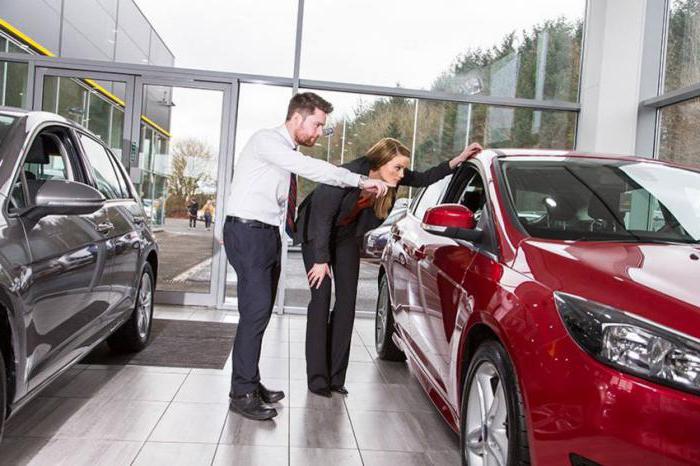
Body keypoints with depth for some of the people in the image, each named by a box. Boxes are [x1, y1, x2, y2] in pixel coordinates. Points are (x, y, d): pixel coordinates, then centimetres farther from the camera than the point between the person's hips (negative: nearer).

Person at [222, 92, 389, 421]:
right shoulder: (266, 141, -12)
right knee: (256, 310, -13)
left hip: (269, 233, 9)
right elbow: (310, 168, -26)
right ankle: (242, 393, -5)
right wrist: (360, 181, -27)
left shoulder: (290, 152, 14)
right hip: (247, 232, -9)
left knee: (262, 311, 10)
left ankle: (250, 383, 20)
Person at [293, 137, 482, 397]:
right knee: (321, 298, -9)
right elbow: (323, 216, -26)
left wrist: (457, 161, -15)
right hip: (317, 234, -5)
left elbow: (424, 179, -4)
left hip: (347, 236, 6)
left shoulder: (389, 177, -17)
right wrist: (320, 259, -23)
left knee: (347, 300, 0)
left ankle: (336, 377, 6)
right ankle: (317, 378, -2)